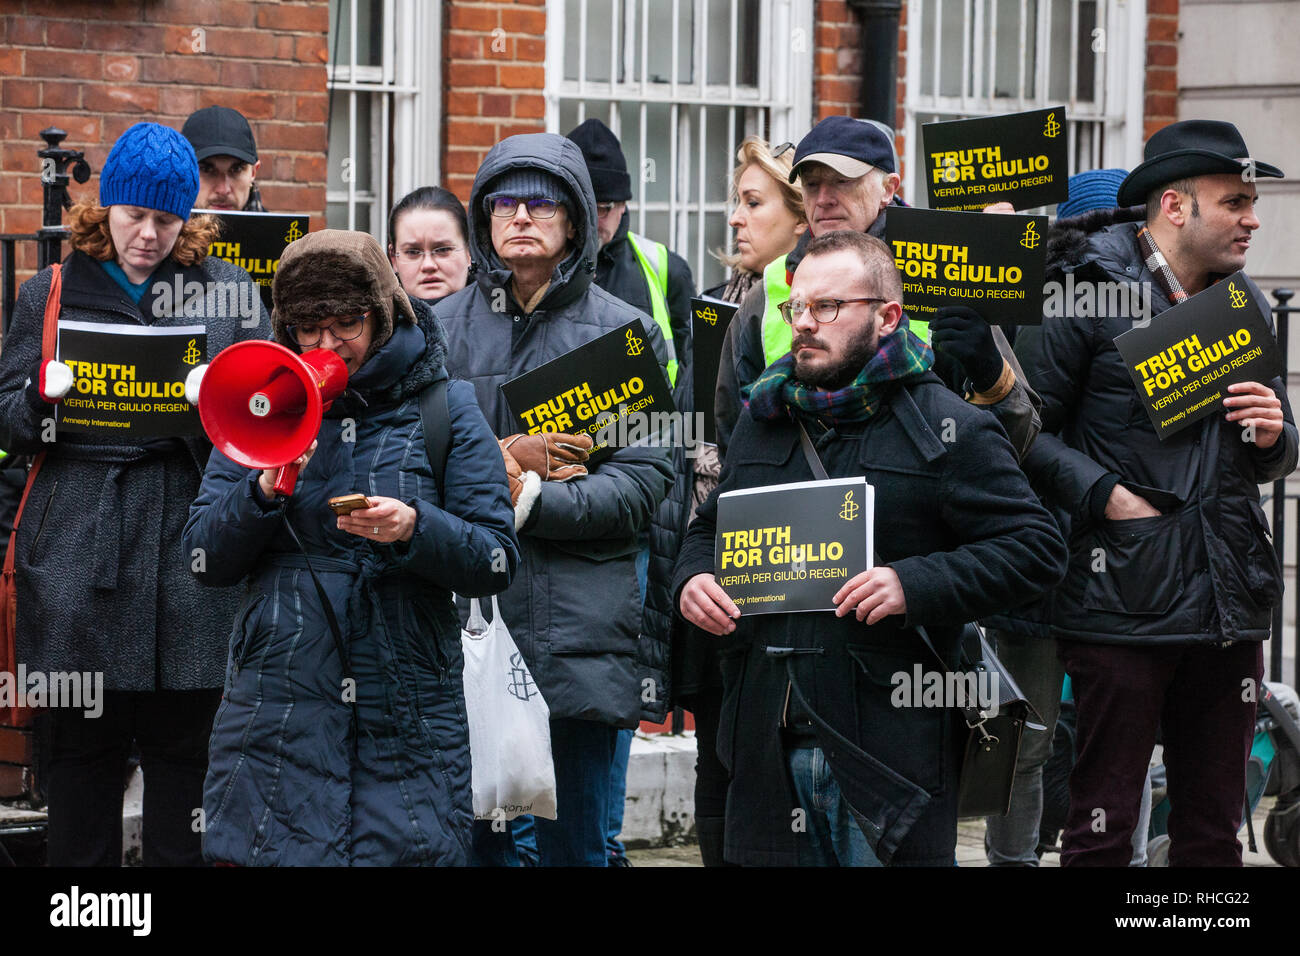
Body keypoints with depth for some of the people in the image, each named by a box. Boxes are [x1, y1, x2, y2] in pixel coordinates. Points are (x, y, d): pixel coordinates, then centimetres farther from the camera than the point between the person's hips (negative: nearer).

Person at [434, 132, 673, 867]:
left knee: (577, 842, 3)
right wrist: (503, 457, -12)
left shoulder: (626, 332, 5)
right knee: (471, 839, 4)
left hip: (582, 631, -1)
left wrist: (530, 500, -15)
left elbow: (645, 483, -4)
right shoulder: (442, 329, 9)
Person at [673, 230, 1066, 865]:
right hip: (769, 741, 5)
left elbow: (1037, 548, -7)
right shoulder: (763, 419, 17)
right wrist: (693, 578, 6)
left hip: (890, 740, -5)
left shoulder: (946, 427, -3)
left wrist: (916, 584, -19)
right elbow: (711, 529, 30)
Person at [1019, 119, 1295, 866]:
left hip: (1230, 606, 6)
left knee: (1214, 829, 10)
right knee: (1104, 826, -2)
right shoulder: (1091, 293, -5)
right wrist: (1104, 496, -16)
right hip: (1125, 601, -6)